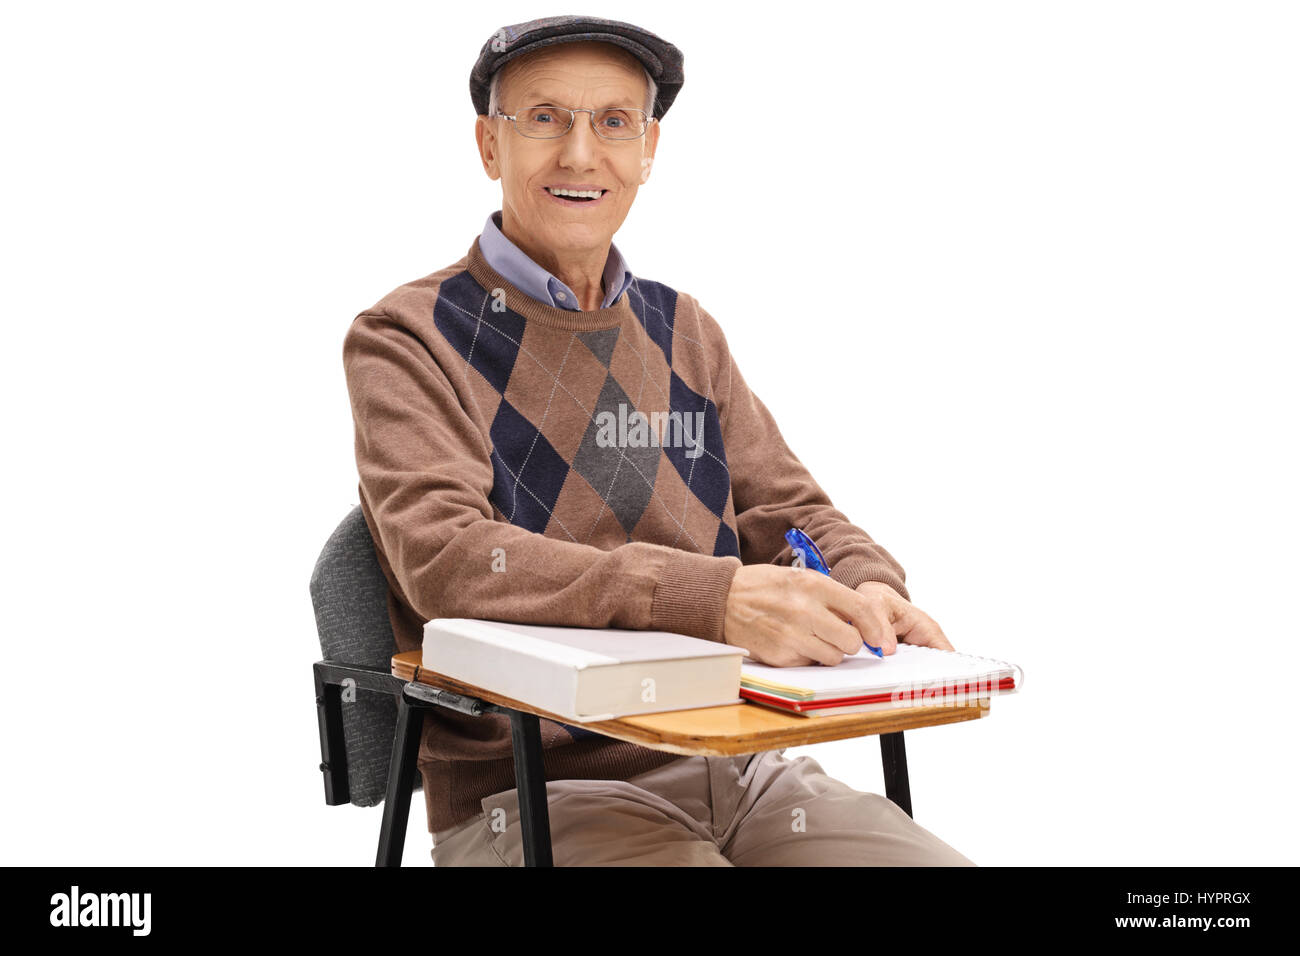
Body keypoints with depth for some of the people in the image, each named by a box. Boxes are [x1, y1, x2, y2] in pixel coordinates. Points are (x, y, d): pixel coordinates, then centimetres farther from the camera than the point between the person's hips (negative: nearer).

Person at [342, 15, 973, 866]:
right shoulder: (406, 340, -2)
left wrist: (867, 590, -9)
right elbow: (445, 557, -18)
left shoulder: (684, 333, 16)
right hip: (534, 789, -5)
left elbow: (789, 510, 16)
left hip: (736, 766, 5)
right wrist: (712, 597, -31)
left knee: (944, 863, -13)